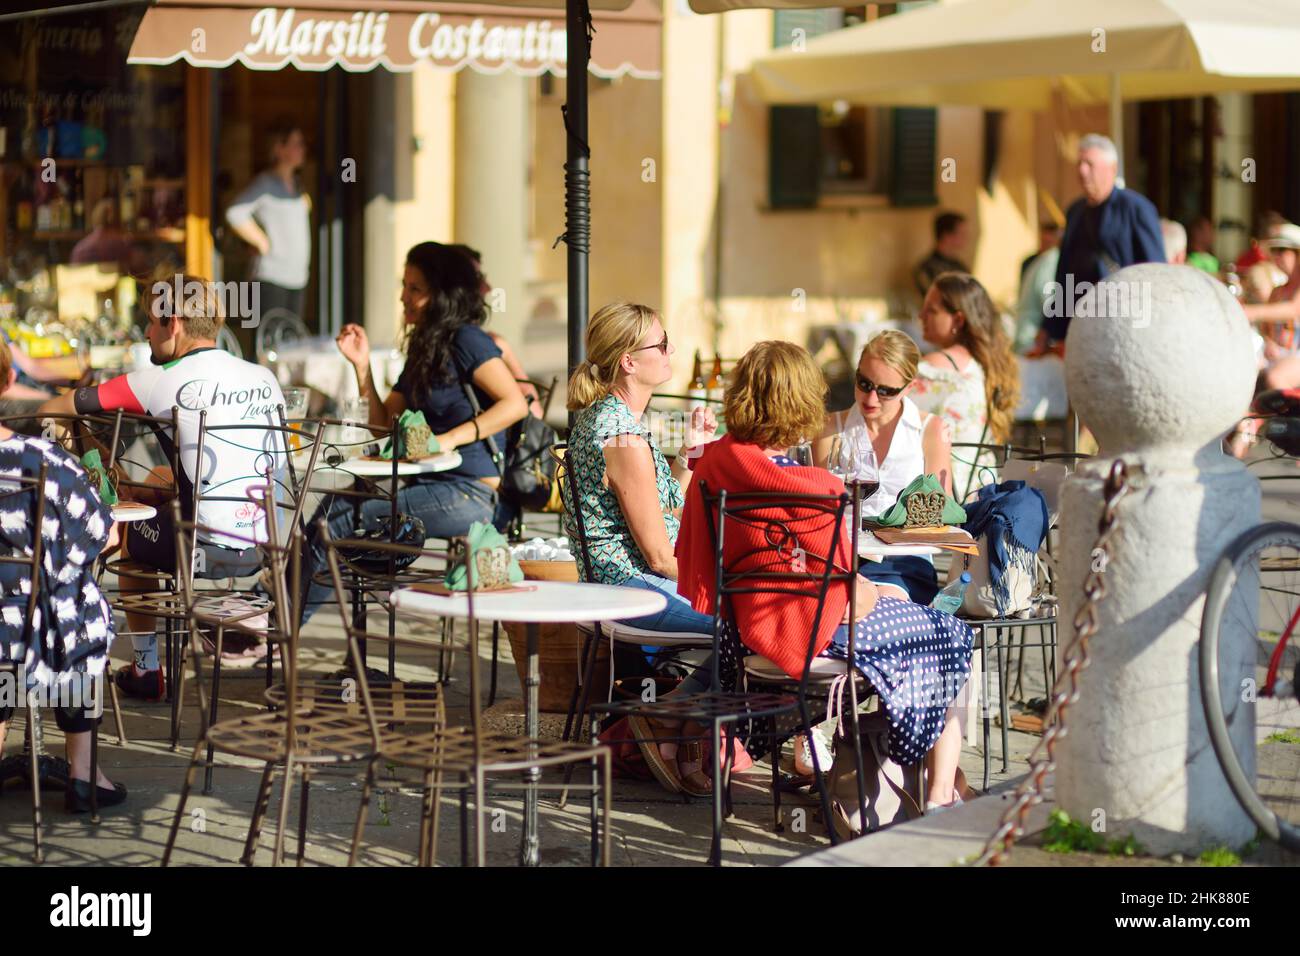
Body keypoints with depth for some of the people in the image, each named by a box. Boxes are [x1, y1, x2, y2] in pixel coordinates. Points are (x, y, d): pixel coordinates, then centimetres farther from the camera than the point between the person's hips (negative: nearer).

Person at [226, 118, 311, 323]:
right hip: (271, 277, -8)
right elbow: (235, 212, -20)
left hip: (297, 278, 8)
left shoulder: (294, 184, 15)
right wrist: (263, 242, -15)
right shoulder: (266, 182, -8)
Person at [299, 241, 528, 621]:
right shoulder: (421, 350, 18)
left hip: (469, 493, -8)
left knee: (340, 517, -16)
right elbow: (384, 424, 18)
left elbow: (515, 404, -18)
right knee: (335, 509, -11)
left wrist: (450, 439, -22)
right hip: (432, 486, 8)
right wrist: (362, 365, 8)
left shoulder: (466, 340, -7)